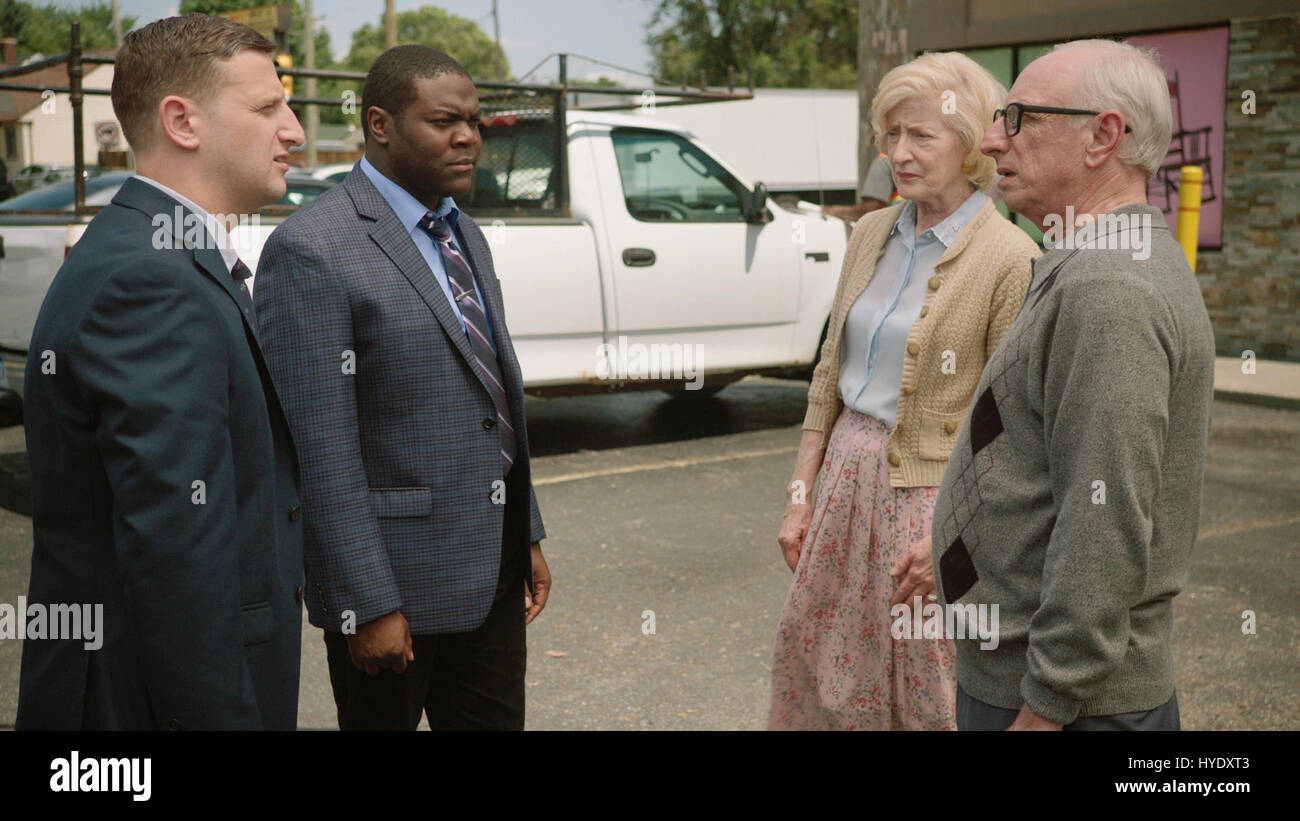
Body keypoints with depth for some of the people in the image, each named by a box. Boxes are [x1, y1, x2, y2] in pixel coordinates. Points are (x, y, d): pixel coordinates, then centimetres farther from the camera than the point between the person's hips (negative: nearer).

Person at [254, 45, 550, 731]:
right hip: (396, 575, -7)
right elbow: (320, 449, -19)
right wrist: (367, 606, -19)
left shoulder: (464, 236, 12)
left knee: (495, 721, 15)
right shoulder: (312, 250, -16)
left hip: (492, 571, 8)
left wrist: (527, 535, 15)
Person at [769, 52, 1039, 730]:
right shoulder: (870, 234, 5)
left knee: (929, 698, 9)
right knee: (820, 677, 15)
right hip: (847, 478, 6)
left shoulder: (1009, 259, -14)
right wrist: (800, 494, 8)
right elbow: (829, 375, 10)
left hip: (931, 494, -6)